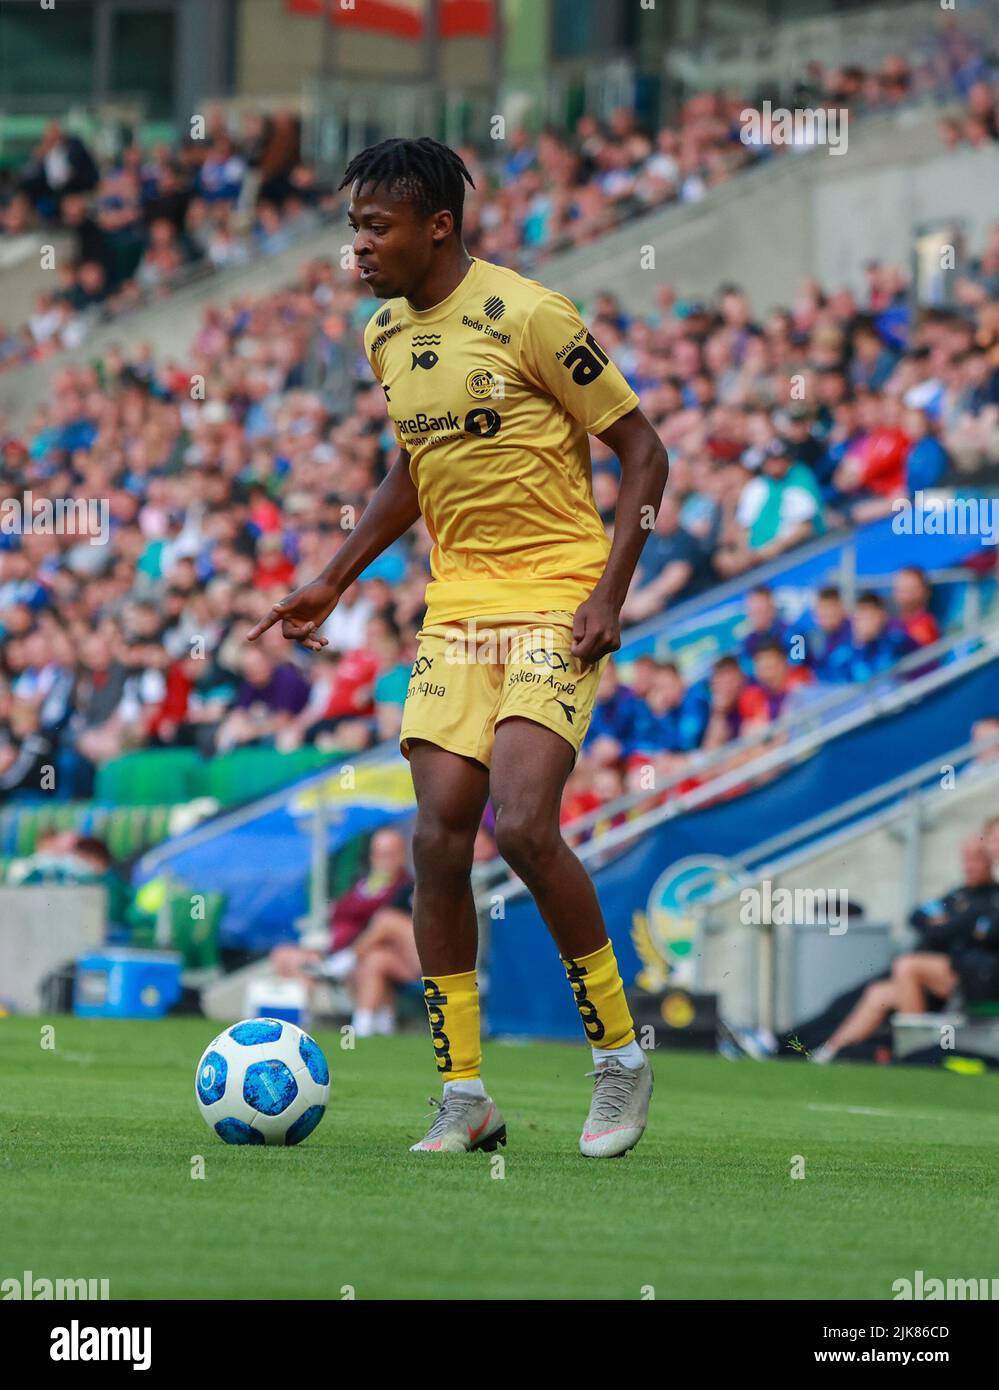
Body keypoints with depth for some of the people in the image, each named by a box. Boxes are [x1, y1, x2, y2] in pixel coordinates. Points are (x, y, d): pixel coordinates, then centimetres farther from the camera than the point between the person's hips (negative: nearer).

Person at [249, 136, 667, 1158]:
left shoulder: (528, 317, -13)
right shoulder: (385, 335, 9)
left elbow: (642, 454, -7)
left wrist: (610, 594, -15)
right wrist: (332, 584, 20)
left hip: (557, 600, -6)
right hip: (455, 606, 6)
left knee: (522, 824, -19)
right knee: (438, 837, -4)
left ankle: (619, 1053, 0)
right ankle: (463, 1098, 5)